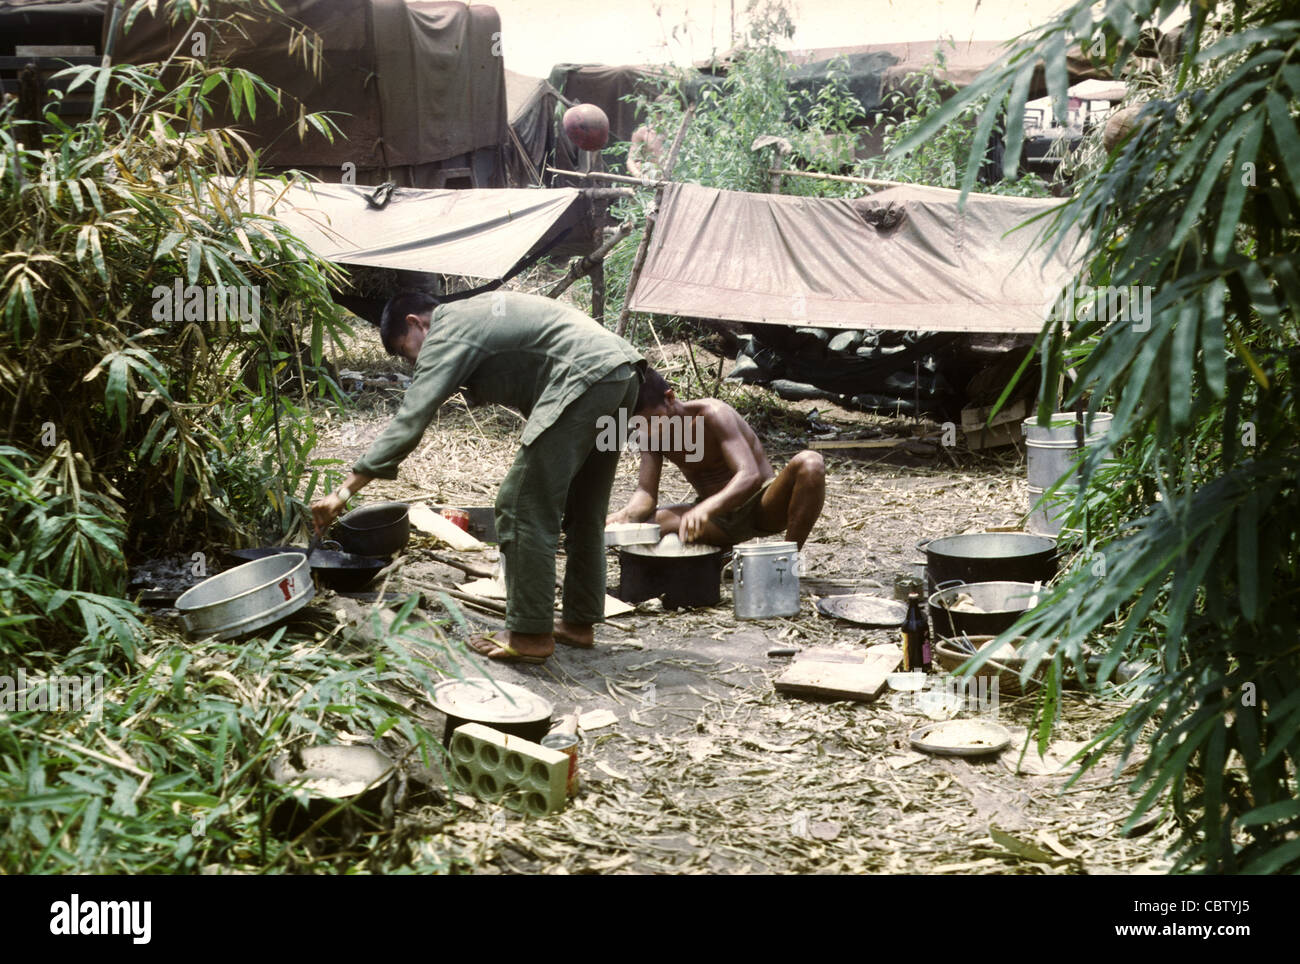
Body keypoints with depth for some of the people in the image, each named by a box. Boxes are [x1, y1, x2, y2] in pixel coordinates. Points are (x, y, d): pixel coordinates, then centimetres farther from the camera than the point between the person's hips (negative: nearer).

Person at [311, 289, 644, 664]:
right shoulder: (475, 313, 27)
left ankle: (530, 636, 1)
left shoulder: (445, 335, -2)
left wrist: (344, 491, -8)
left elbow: (409, 421, -9)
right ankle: (579, 623, 28)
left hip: (584, 378, -10)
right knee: (582, 512, 19)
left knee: (523, 509, -4)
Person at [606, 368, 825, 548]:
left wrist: (706, 508, -54)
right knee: (642, 522, -21)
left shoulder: (713, 415, -23)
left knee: (810, 463, -35)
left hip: (761, 507, -4)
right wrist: (625, 515, -33)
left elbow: (750, 476, -36)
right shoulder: (650, 433, -5)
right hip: (719, 522, 4)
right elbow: (646, 492, -9)